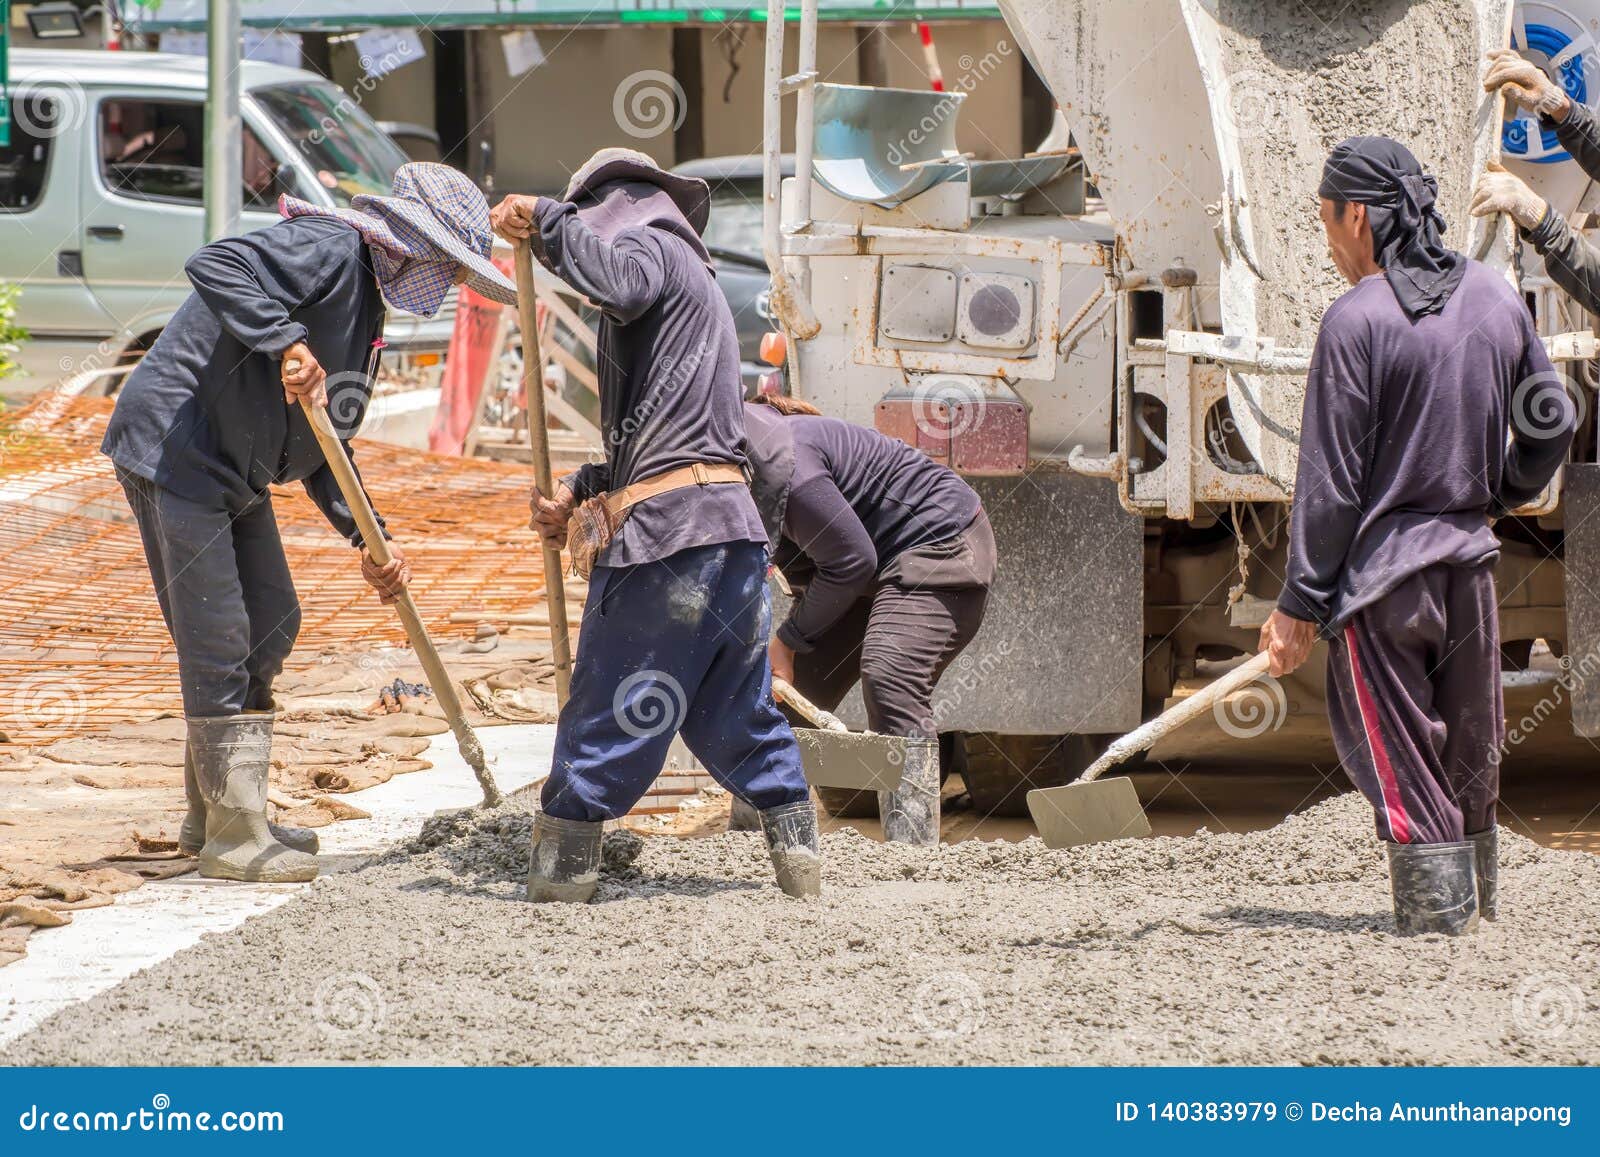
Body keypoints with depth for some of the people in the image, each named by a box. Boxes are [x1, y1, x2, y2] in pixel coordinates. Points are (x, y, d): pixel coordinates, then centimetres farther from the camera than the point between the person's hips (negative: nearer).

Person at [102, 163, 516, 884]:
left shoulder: (364, 301, 17)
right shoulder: (330, 248, -14)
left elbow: (321, 446, 18)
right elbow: (214, 266, -30)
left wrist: (368, 540, 7)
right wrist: (288, 343, -38)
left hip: (236, 472, 11)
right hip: (175, 447, -11)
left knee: (272, 626, 15)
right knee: (217, 643, -6)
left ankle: (213, 814, 25)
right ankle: (231, 836, 0)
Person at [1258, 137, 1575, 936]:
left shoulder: (1357, 319, -14)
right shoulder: (1496, 298, 5)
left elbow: (1331, 481, -13)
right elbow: (1553, 423, 14)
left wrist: (1300, 606, -8)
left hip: (1381, 570, -6)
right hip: (1471, 563, 6)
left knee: (1402, 768, 0)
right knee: (1470, 758, 17)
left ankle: (1438, 916, -2)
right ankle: (1477, 902, 26)